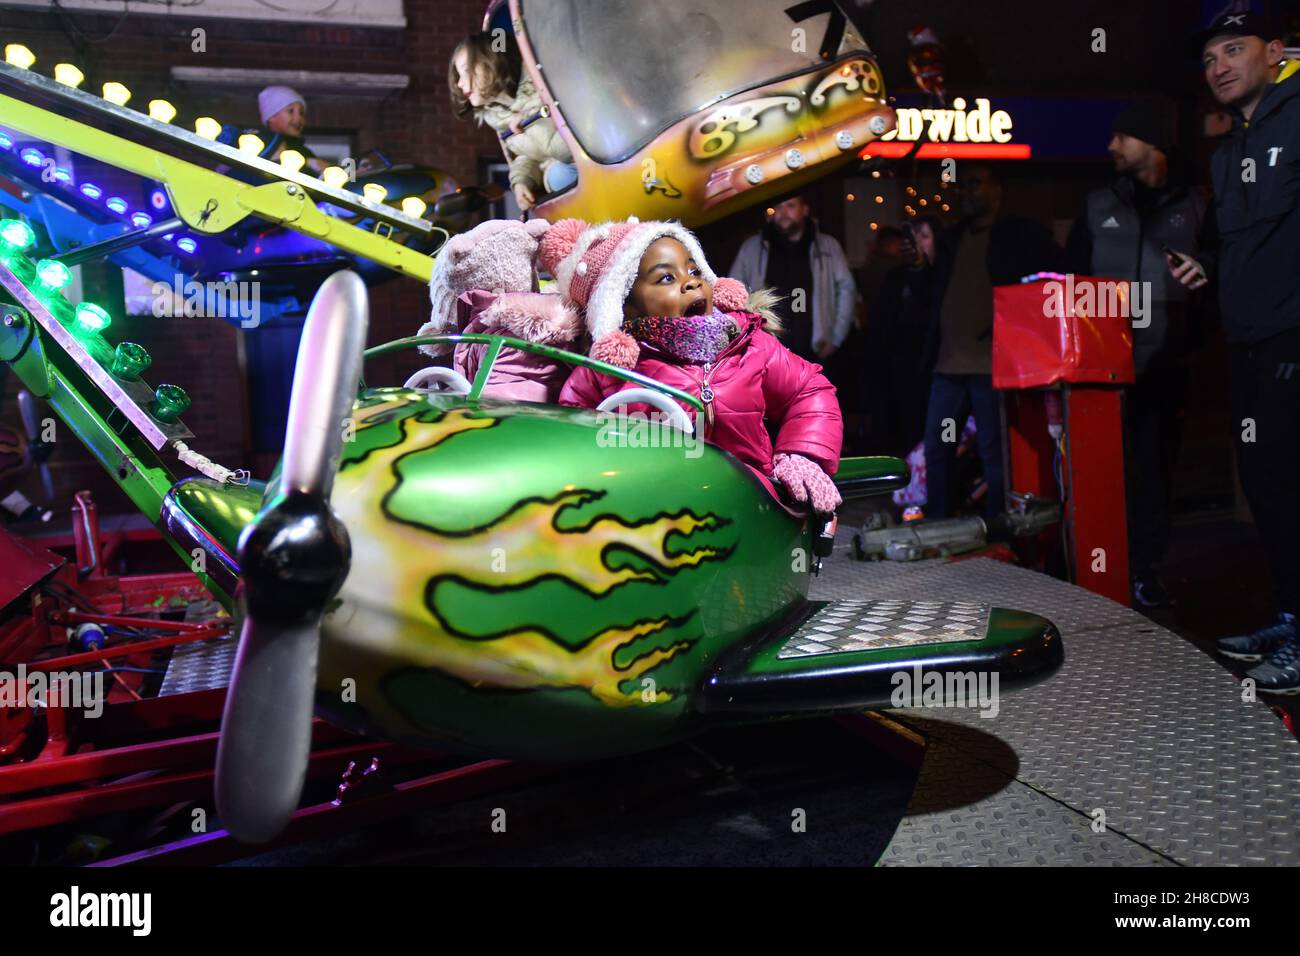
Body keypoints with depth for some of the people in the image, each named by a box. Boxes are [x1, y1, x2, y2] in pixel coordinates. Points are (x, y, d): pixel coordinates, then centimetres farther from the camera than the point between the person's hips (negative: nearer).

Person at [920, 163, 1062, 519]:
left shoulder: (1023, 236, 3)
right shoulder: (951, 240, 19)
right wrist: (929, 352, 13)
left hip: (993, 364, -5)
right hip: (948, 364, 6)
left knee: (994, 451, -1)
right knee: (936, 447, 6)